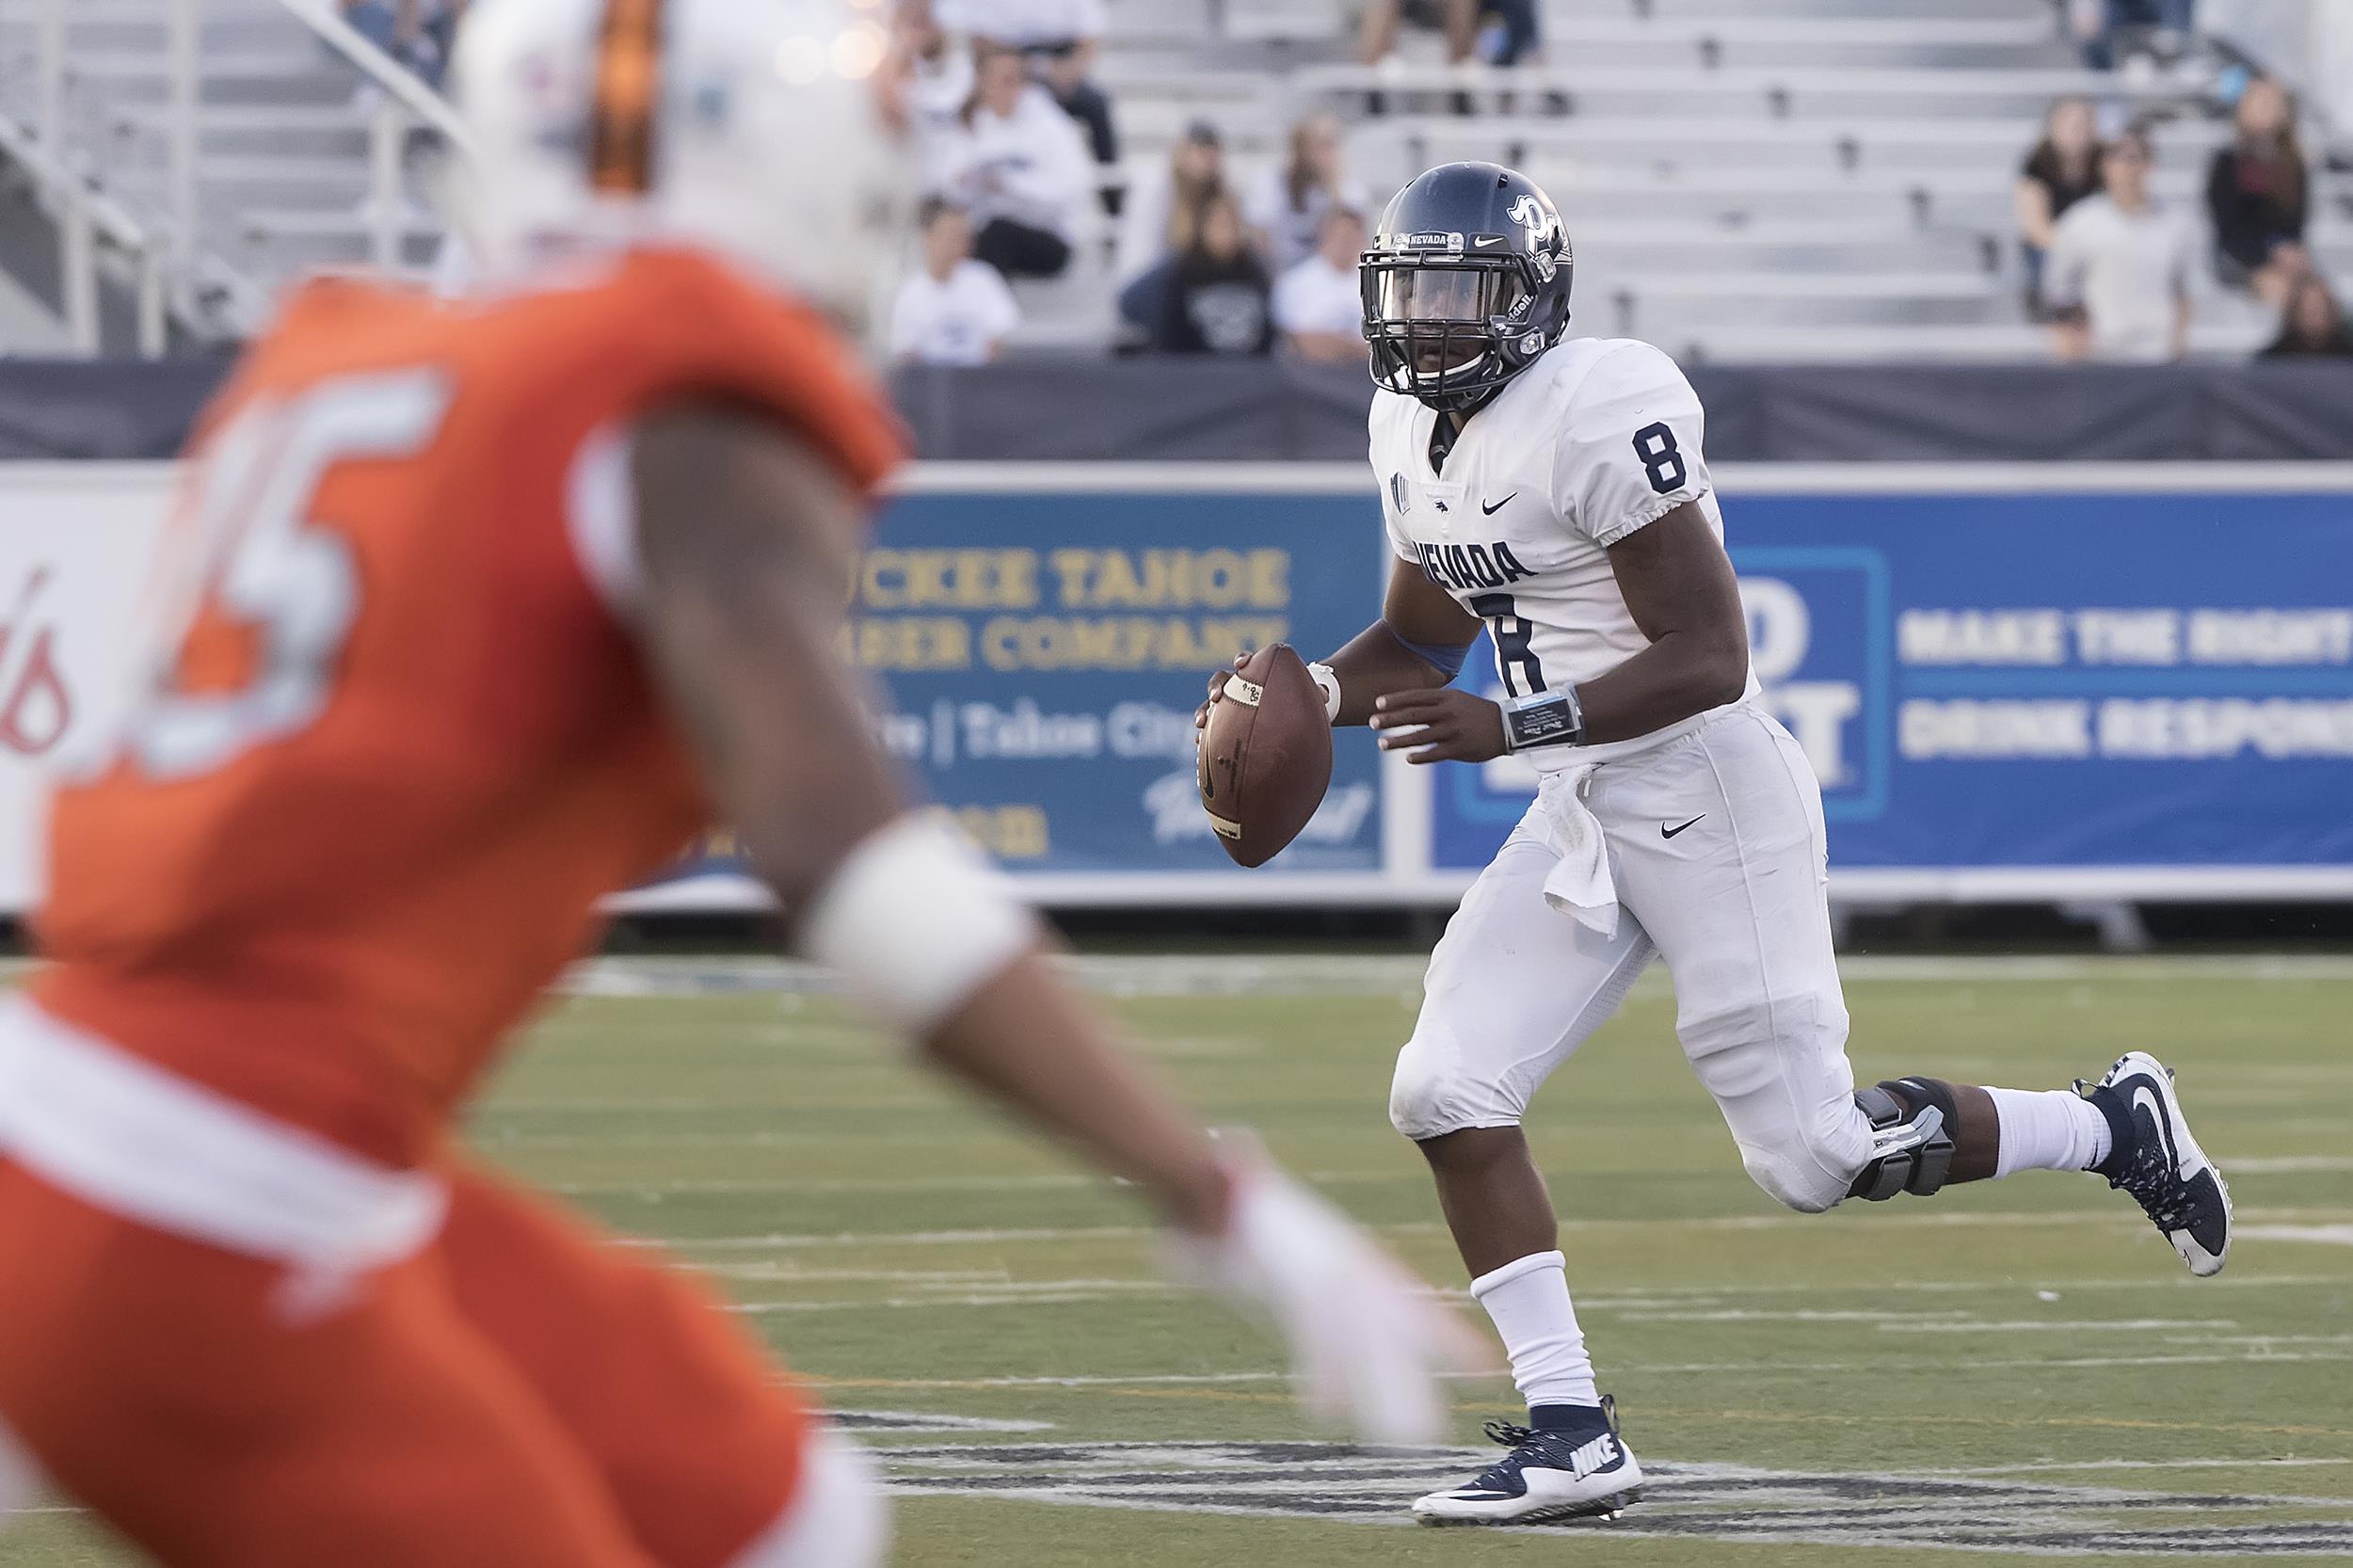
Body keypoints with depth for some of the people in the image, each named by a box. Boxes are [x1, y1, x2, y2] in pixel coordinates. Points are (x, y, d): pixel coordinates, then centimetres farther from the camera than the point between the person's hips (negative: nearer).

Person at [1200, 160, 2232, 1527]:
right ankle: (1571, 1434, -1)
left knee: (1813, 1154, -4)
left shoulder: (1602, 413, -21)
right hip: (1583, 817, 8)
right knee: (1450, 1091, -5)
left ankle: (2111, 1126, 19)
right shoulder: (1413, 429, 7)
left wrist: (1509, 728, -29)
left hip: (1709, 796, -8)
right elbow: (1420, 642, 21)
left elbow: (1709, 659, -23)